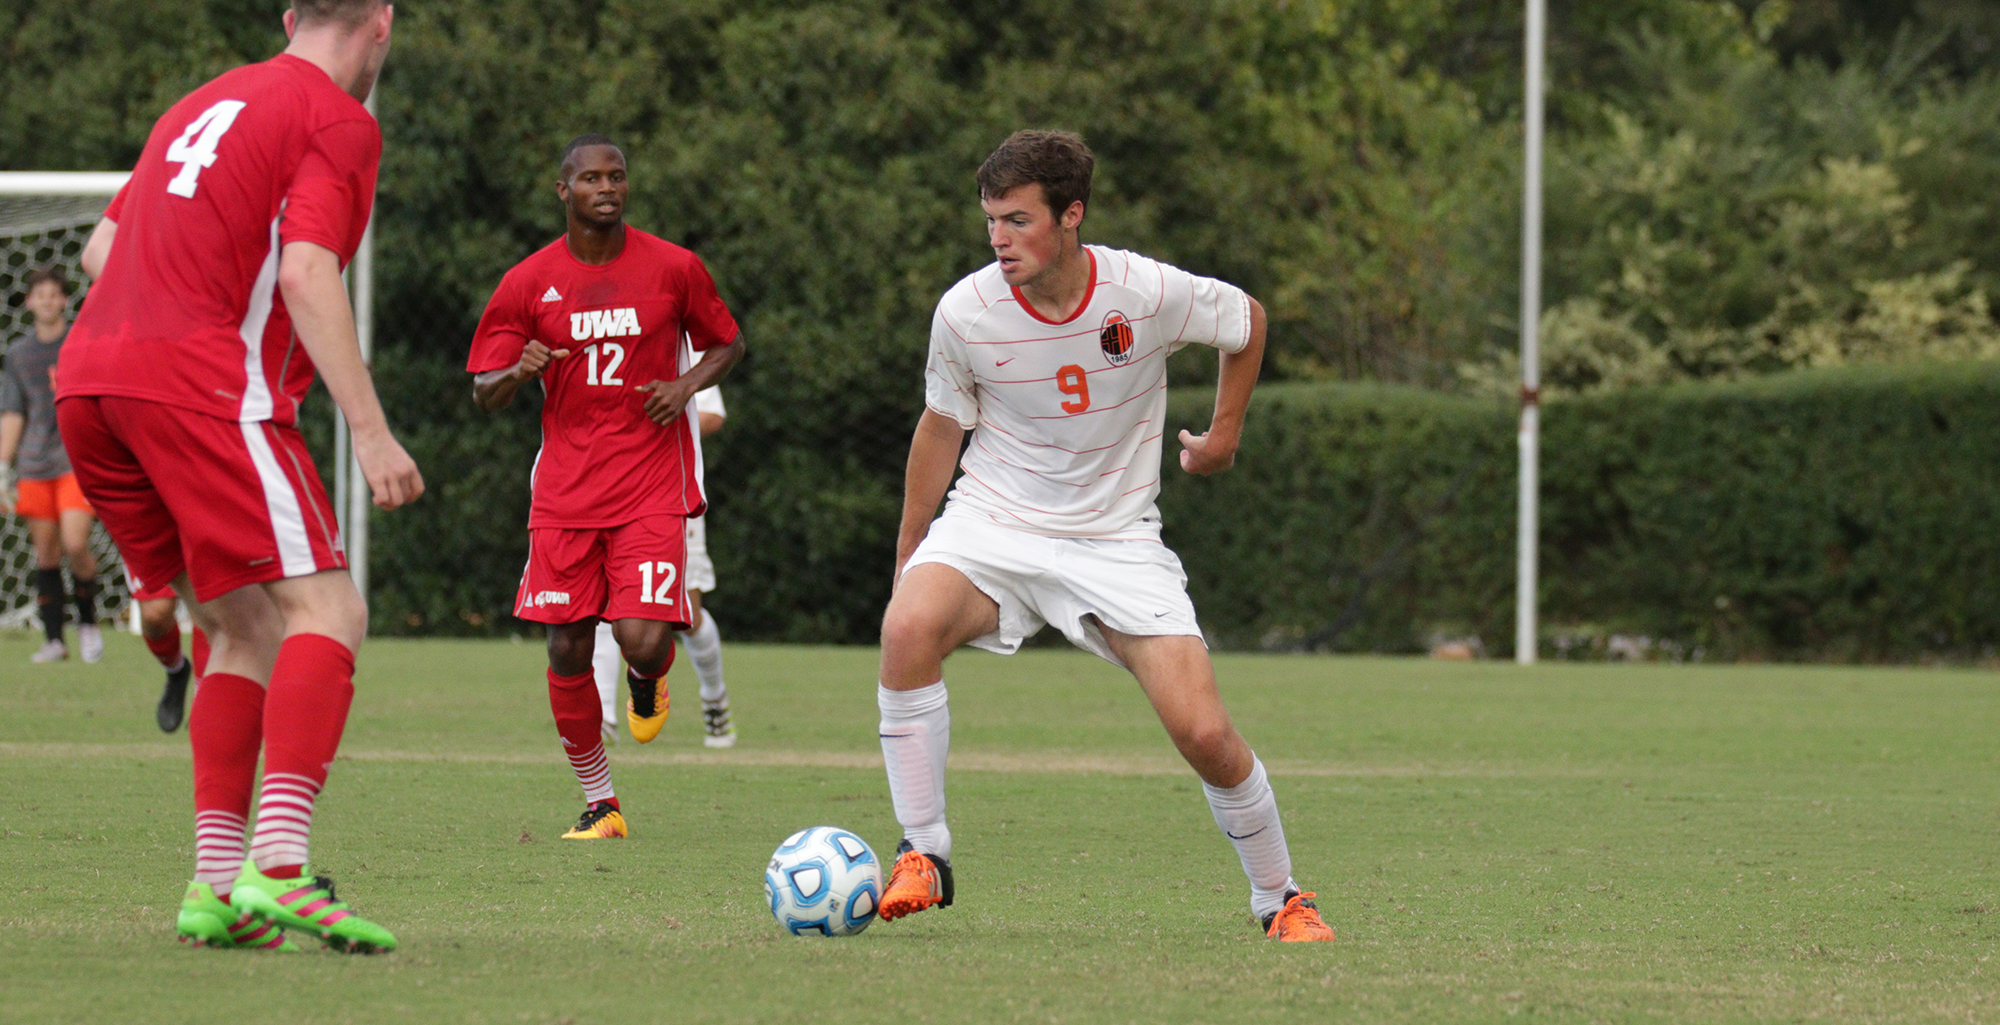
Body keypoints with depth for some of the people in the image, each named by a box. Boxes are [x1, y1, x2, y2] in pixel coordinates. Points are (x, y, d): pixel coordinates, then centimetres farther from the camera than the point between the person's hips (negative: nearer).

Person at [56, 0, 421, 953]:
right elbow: (305, 274, -13)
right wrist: (369, 430, -16)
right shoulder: (340, 121, 1)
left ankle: (215, 883, 3)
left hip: (87, 384, 8)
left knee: (245, 628, 13)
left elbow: (102, 250, 27)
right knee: (324, 611, -11)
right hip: (202, 383, -8)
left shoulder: (205, 104, 25)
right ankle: (278, 866, -27)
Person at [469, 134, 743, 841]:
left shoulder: (673, 269, 1)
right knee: (568, 650, -2)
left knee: (643, 641, -16)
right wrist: (517, 373, -18)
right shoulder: (528, 284, 1)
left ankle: (648, 680, 24)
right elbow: (484, 397, 6)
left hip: (651, 485, -1)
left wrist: (688, 384, -5)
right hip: (565, 489, 1)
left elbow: (728, 344, 16)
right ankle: (598, 803, 15)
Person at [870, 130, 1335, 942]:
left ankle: (1279, 898, 15)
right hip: (993, 523, 0)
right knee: (908, 627, -32)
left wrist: (1223, 435, 12)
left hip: (1116, 540, 0)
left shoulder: (1150, 294, -16)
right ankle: (923, 857, -20)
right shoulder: (965, 311, -13)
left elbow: (1248, 321, 7)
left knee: (1205, 734, -12)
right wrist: (907, 557, 11)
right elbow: (943, 427, 5)